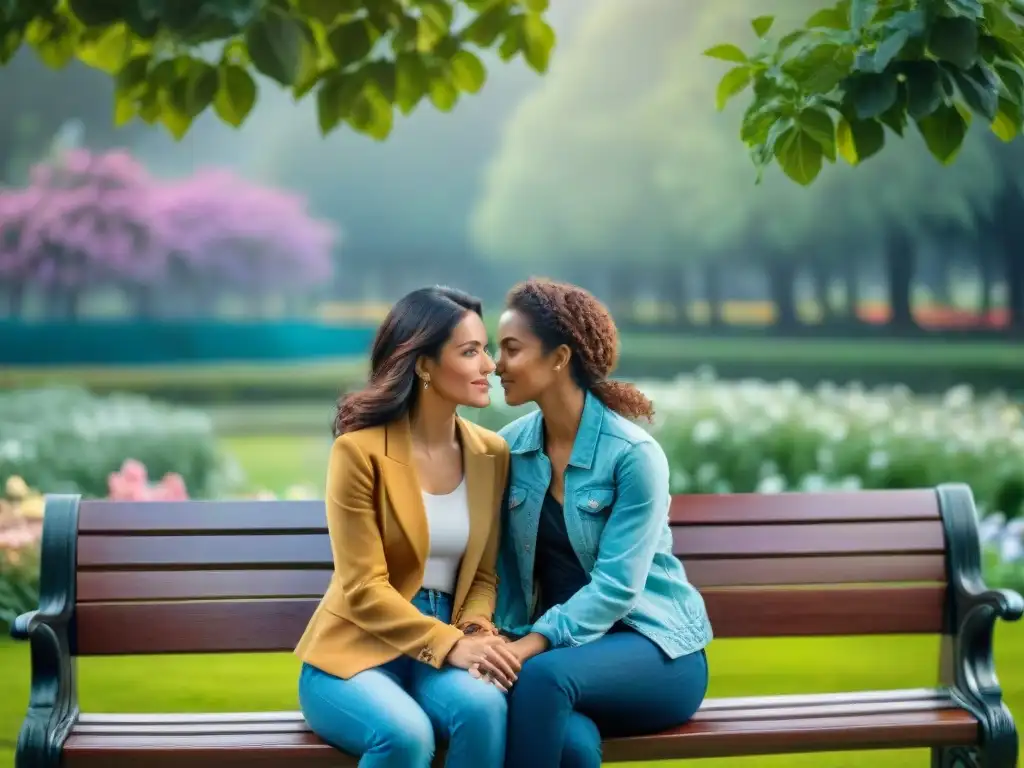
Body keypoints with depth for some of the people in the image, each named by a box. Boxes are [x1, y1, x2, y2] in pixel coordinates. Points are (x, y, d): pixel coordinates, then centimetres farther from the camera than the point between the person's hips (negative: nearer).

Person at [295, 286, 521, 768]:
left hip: (444, 650, 4)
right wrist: (451, 644, -25)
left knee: (484, 707, -31)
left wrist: (476, 632, -13)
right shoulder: (359, 450, -11)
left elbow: (483, 574, 9)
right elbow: (363, 588, -14)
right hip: (355, 651, -4)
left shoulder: (491, 453, 6)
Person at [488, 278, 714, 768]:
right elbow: (506, 568, 4)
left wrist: (534, 644, -29)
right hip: (560, 643, 3)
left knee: (543, 676, -35)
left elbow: (616, 585, -20)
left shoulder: (633, 453, -13)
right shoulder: (510, 448, 3)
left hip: (654, 646, -3)